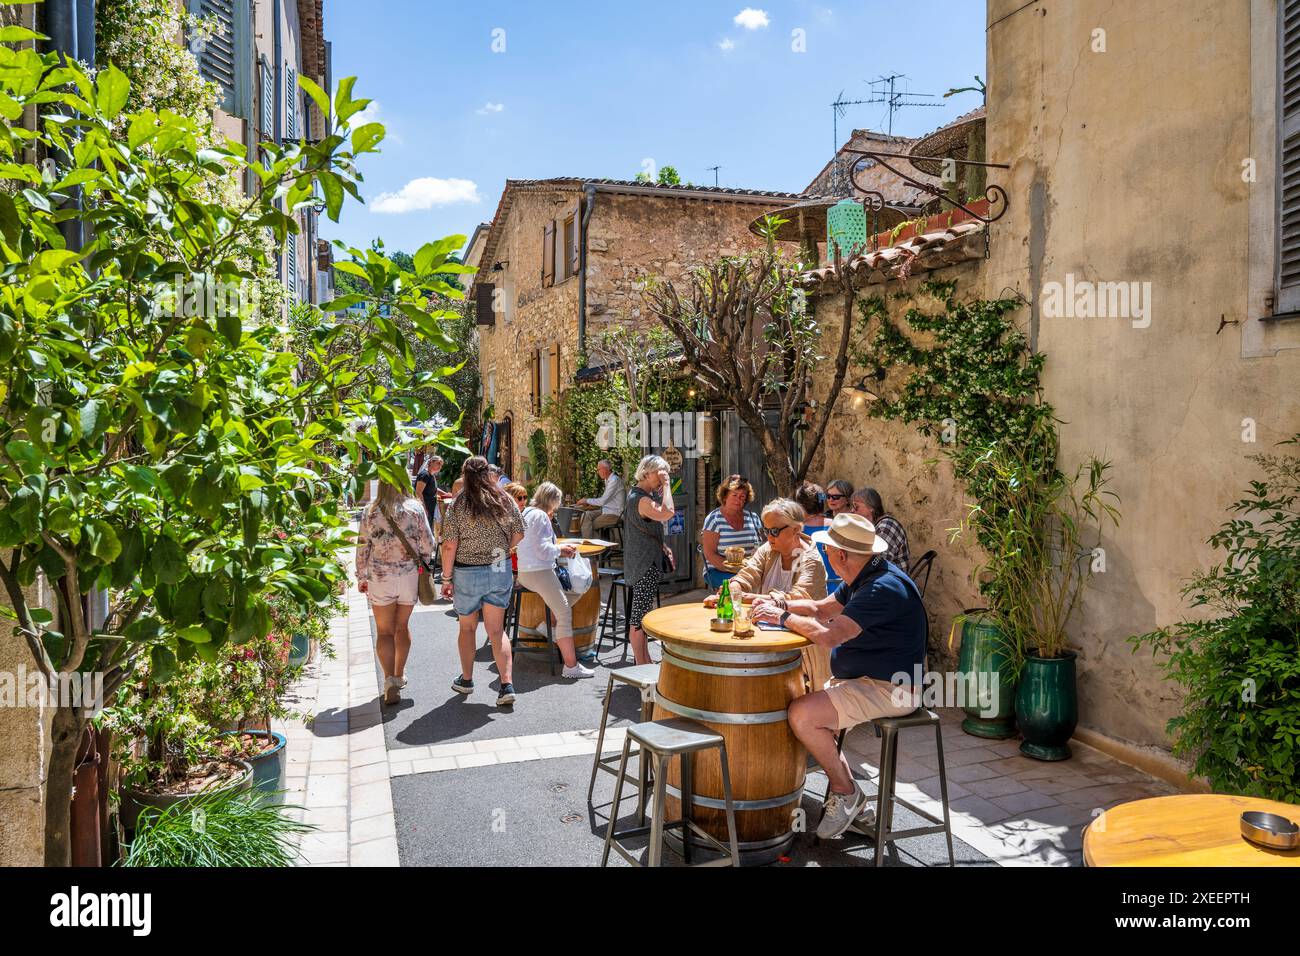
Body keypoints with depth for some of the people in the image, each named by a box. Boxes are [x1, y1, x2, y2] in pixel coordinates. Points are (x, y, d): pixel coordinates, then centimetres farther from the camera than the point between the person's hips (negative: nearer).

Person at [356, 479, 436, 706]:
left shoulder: (371, 511, -5)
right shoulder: (415, 507, -5)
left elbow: (363, 547, -1)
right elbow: (427, 542, -1)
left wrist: (361, 577, 9)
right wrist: (424, 564, 15)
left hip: (380, 577, -1)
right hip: (410, 575, 1)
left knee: (384, 631, 6)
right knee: (402, 626, 19)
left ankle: (390, 680, -8)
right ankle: (399, 675, 32)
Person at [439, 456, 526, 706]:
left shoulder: (457, 506, -12)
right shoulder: (506, 501, -3)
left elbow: (449, 546, -13)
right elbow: (518, 535, 4)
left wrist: (446, 578, -5)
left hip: (467, 573, -2)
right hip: (501, 571, 2)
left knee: (467, 627, 17)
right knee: (496, 630, 8)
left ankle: (466, 680, 31)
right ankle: (507, 684, -1)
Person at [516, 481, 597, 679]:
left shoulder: (528, 513, 19)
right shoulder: (539, 516, -12)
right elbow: (543, 550, -17)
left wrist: (559, 550, 15)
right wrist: (560, 549, 2)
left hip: (526, 572, 11)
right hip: (538, 572, -11)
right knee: (564, 613, -13)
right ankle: (571, 666, -16)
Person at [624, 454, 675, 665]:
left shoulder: (647, 494, 13)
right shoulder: (640, 499, -20)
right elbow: (667, 513, -36)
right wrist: (666, 486, -26)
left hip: (647, 561, 11)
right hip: (644, 564, -11)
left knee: (640, 615, 17)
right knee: (639, 617, -5)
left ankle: (645, 662, 27)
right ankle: (641, 665, 1)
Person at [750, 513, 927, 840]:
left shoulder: (883, 588, -26)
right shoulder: (861, 579, 8)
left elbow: (828, 635, -32)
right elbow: (821, 609, 17)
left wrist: (782, 617, -18)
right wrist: (782, 604, -1)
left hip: (889, 689, -11)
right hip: (864, 679, 11)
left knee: (801, 715, -20)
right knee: (800, 705, 11)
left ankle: (846, 793, 1)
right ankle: (851, 802, 15)